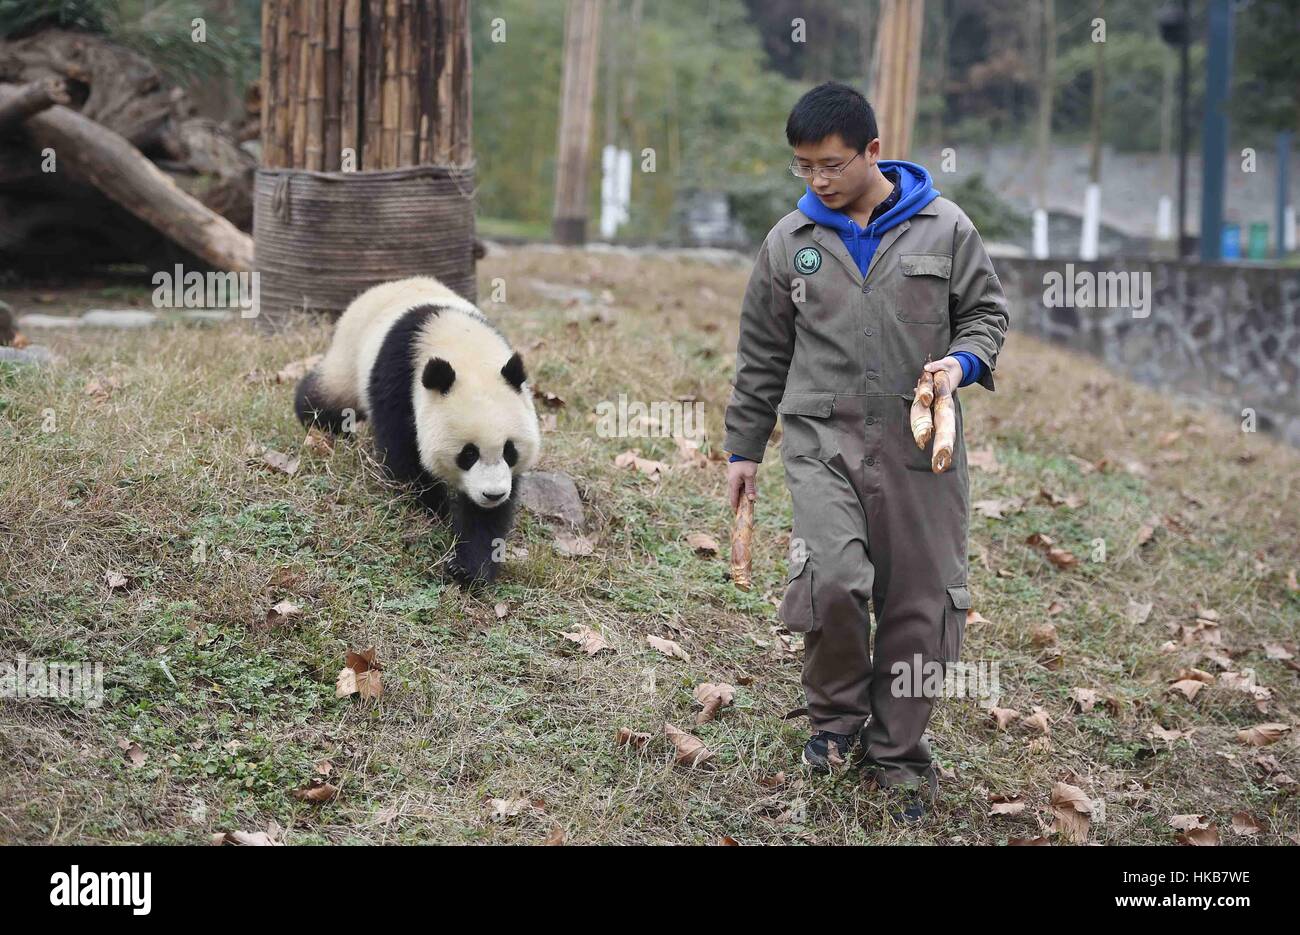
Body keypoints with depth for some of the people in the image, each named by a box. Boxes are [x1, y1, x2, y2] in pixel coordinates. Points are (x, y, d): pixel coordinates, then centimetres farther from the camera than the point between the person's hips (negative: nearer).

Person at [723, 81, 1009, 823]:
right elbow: (762, 354, 14)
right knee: (831, 580, -20)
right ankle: (836, 715, 8)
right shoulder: (790, 243, 6)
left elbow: (986, 311, 10)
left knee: (920, 604, 3)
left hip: (920, 444, 0)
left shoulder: (944, 228, 2)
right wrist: (744, 448, 17)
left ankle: (897, 752, 21)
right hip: (823, 437, 0)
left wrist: (963, 361, -11)